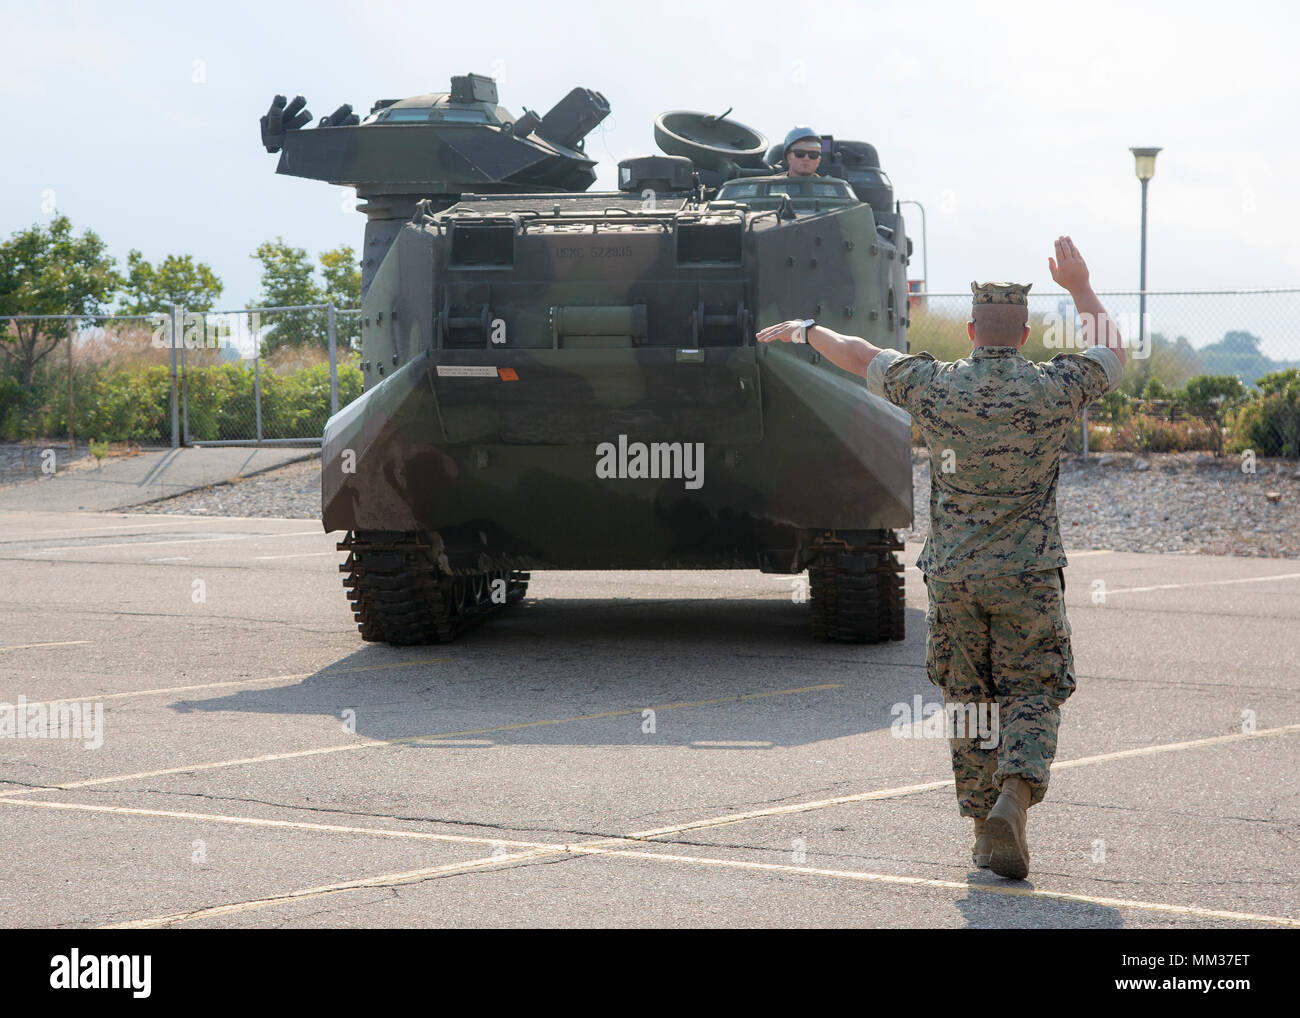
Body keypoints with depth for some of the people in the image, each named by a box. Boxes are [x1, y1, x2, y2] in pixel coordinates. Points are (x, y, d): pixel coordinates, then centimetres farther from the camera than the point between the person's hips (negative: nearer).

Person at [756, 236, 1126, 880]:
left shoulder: (934, 386, -4)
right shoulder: (1053, 389, -7)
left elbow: (860, 357, 13)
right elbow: (1111, 354, 15)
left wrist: (804, 330, 30)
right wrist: (1080, 288, 24)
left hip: (952, 576, 1)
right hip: (1028, 576, -1)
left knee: (969, 701, 14)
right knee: (1032, 695, 5)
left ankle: (985, 827, 18)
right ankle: (1014, 797, -20)